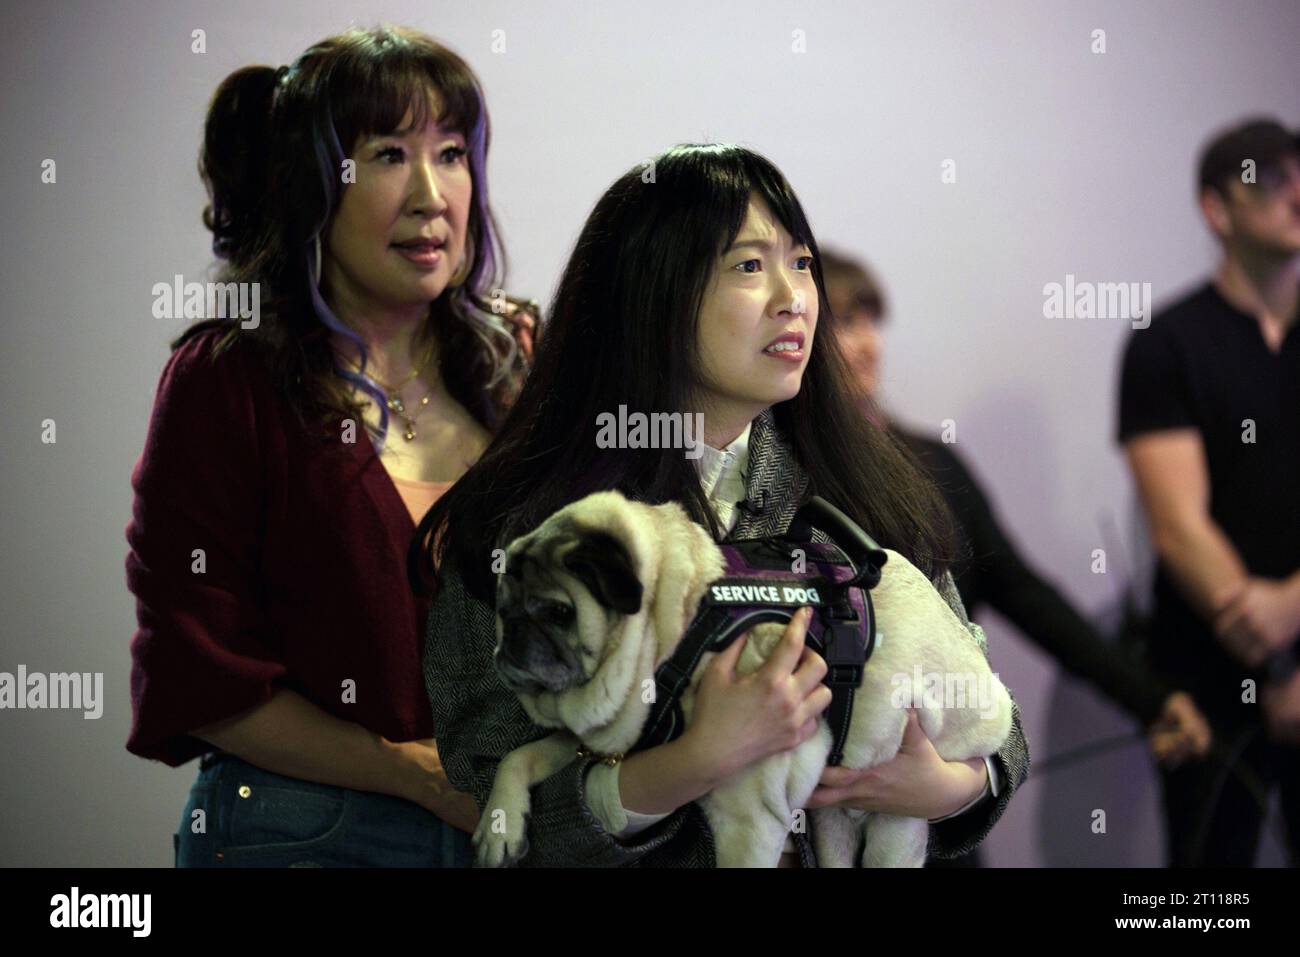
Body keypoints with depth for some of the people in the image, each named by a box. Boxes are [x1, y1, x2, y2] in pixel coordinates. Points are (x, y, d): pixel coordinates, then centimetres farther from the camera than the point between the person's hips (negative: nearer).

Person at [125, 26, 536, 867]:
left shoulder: (518, 361, 5)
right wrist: (421, 774, -14)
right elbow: (199, 680, -9)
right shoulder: (226, 381, -7)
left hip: (516, 822, 4)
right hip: (301, 834, -4)